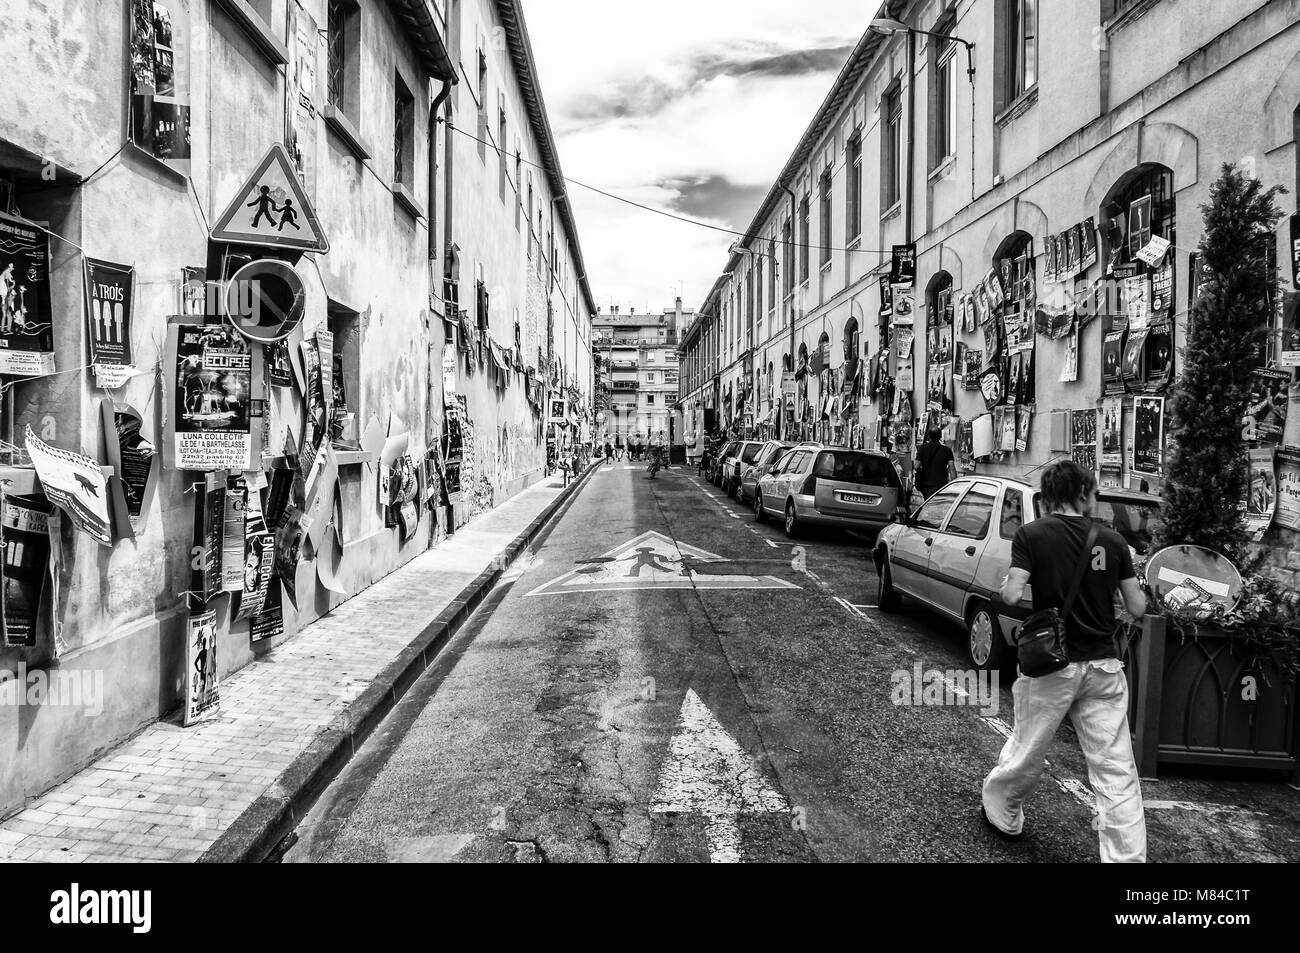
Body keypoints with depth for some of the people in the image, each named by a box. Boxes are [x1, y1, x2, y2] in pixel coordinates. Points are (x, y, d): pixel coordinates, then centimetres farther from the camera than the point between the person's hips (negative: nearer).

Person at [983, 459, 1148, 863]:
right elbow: (1137, 608, 3)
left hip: (1050, 663, -1)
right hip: (1103, 665, 2)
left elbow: (1012, 596, -16)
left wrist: (1006, 584, 6)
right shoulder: (1113, 541, 1)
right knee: (1117, 772, 5)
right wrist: (1139, 586, 24)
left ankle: (1000, 812, 37)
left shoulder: (1031, 534, -7)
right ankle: (1126, 855, 8)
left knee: (1027, 751, 17)